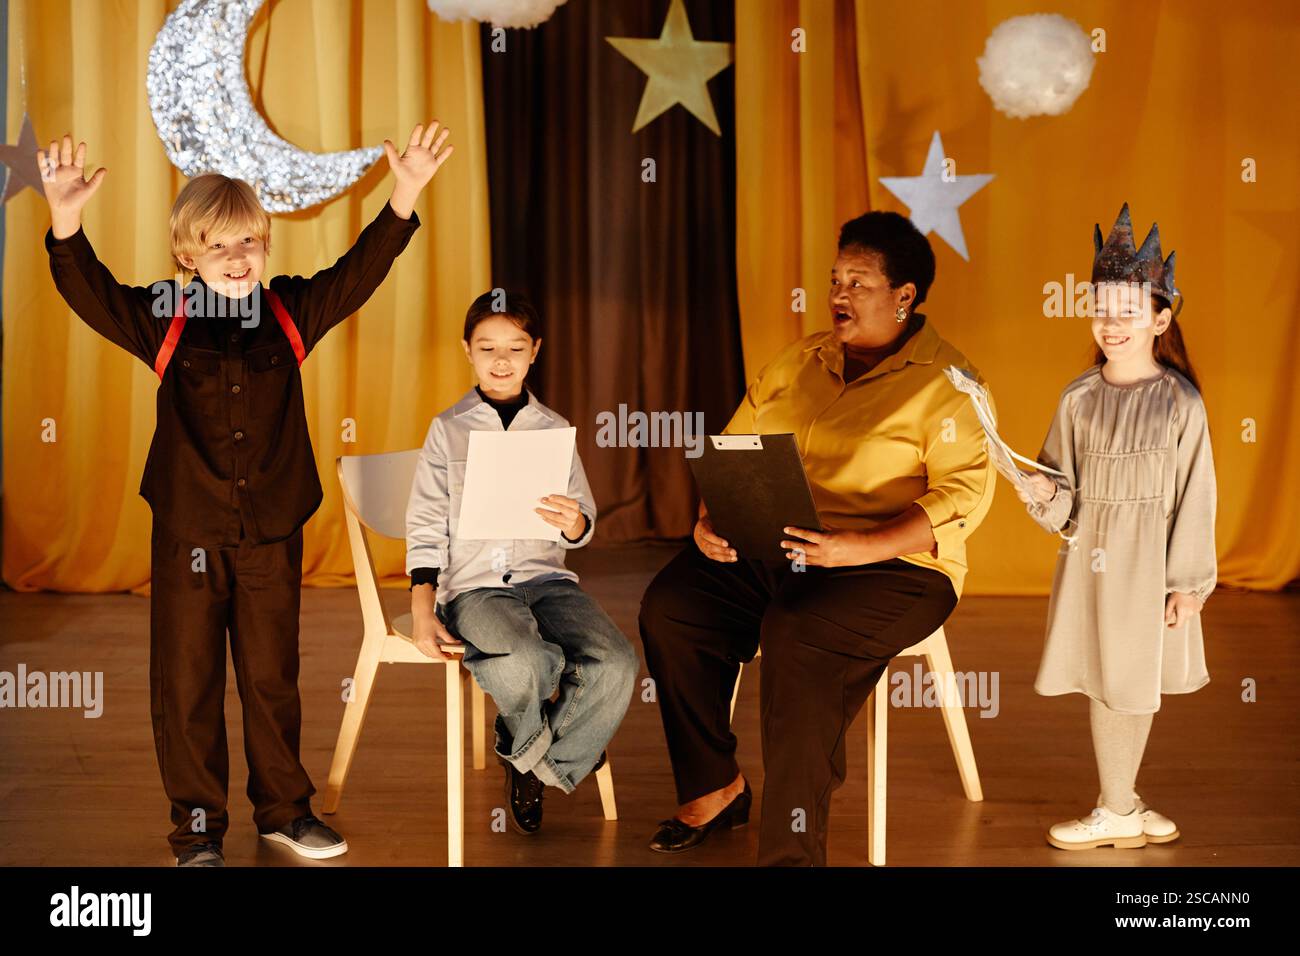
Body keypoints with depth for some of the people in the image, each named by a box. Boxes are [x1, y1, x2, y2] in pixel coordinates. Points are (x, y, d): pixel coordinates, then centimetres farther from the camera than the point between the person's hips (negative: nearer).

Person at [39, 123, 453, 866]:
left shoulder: (291, 313, 3)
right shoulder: (164, 322, -3)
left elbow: (360, 270, -1)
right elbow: (90, 292, -14)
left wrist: (405, 197, -13)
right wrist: (67, 222, -33)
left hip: (273, 532, 2)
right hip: (188, 532, -2)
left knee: (273, 677, 13)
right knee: (187, 684, 5)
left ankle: (285, 809, 29)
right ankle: (198, 831, 17)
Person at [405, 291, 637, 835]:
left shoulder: (554, 430, 14)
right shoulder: (448, 430, 8)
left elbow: (581, 531, 13)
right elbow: (426, 527, 5)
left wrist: (574, 523, -13)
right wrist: (422, 615, -7)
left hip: (546, 576, 3)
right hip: (473, 583, -3)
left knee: (615, 664, -25)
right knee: (528, 665, -34)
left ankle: (537, 763, 0)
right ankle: (535, 745, 3)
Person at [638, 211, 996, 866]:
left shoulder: (946, 383, -4)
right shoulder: (797, 362, 16)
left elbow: (964, 493, -15)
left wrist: (858, 546, -27)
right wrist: (709, 519, -2)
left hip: (894, 565, -6)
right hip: (764, 554, 6)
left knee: (798, 637, -35)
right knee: (670, 606, -17)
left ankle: (791, 851, -25)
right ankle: (715, 787, 1)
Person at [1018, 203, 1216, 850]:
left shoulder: (1180, 401, -7)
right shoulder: (1079, 398, 1)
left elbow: (1194, 498, -5)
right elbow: (1067, 496, 8)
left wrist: (1187, 581, -6)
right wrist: (1046, 494, -16)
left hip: (1148, 562, -2)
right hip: (1090, 556, 3)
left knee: (1137, 685, 7)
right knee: (1104, 683, 8)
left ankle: (1118, 808, 21)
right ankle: (1120, 811, 21)